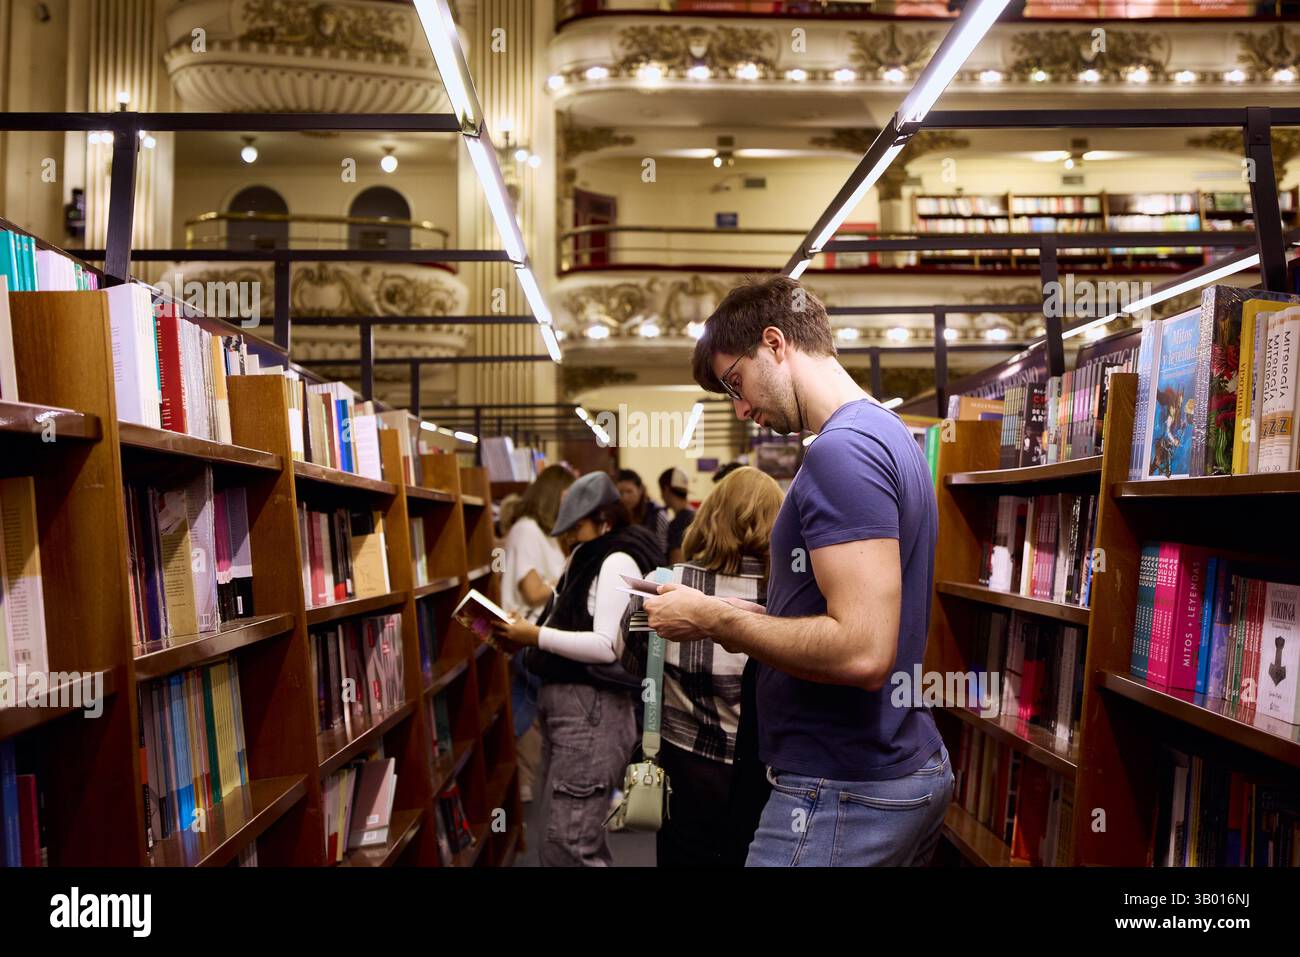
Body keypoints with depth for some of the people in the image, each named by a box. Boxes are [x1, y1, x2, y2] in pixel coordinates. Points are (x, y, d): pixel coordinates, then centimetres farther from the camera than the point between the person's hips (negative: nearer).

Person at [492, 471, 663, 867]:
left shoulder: (619, 562, -10)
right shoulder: (586, 559, 19)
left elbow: (607, 646, -20)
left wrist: (537, 637, -16)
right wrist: (525, 634, 2)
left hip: (593, 705, -10)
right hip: (562, 699, 10)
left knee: (567, 844, -11)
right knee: (572, 833, 16)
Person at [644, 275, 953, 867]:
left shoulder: (843, 448, -19)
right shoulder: (888, 434, 13)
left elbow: (861, 652, -27)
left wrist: (714, 621, -16)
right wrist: (742, 618, 8)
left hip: (844, 795, -10)